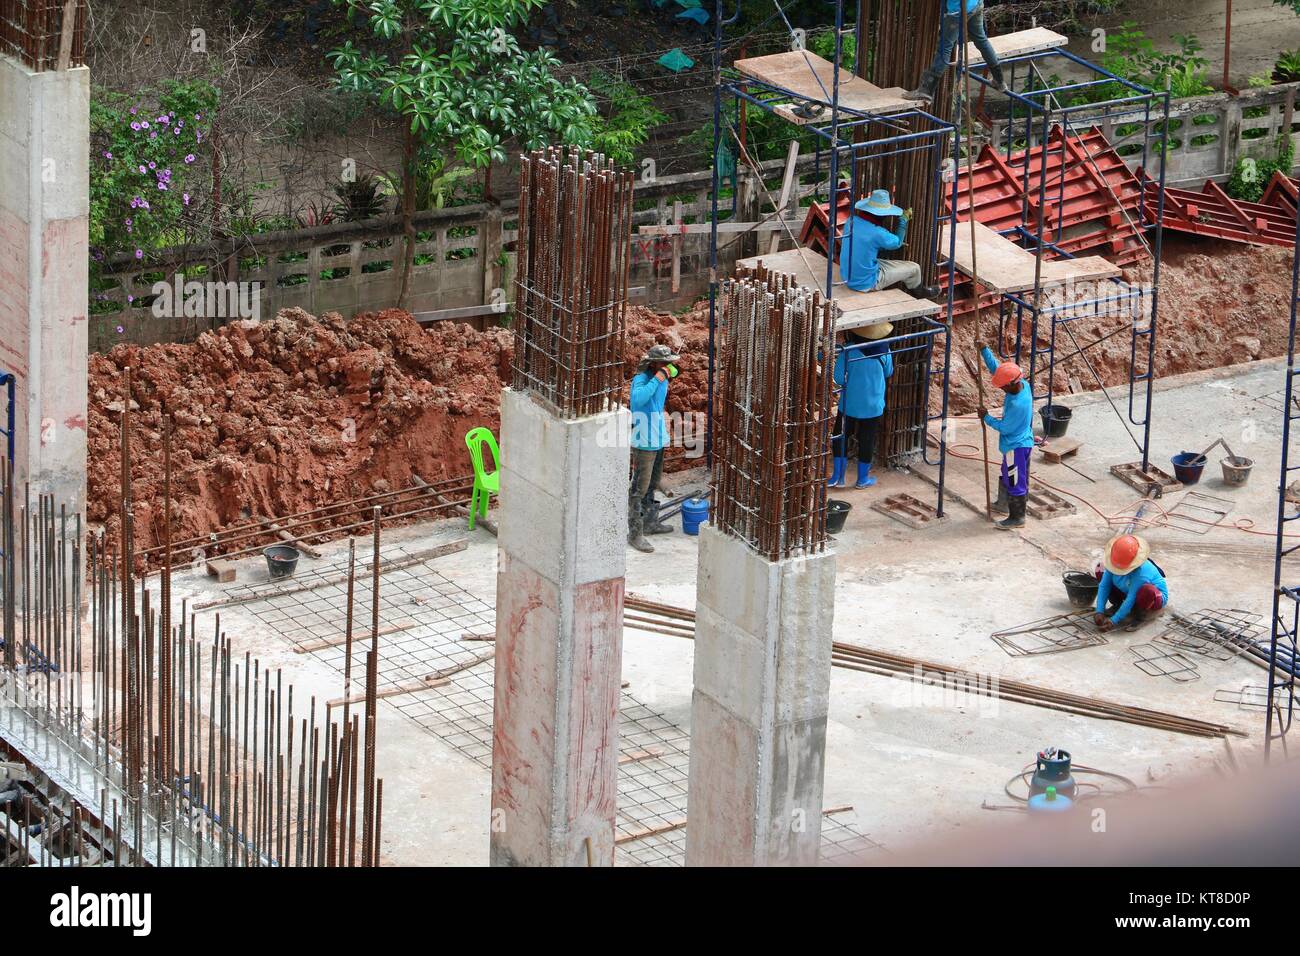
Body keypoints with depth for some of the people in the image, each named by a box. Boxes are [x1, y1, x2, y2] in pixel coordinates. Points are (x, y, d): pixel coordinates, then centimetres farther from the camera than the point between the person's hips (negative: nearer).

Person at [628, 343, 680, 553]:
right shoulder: (641, 379, -20)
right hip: (644, 443, -9)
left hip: (658, 441, 9)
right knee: (639, 488, -5)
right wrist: (658, 378, -37)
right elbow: (638, 398, -42)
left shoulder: (662, 381, 6)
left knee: (652, 484, 23)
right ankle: (635, 534, -2)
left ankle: (651, 522, 38)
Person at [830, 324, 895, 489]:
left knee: (840, 438, 15)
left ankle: (838, 477, 15)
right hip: (873, 405, 2)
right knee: (867, 440, 14)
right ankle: (863, 478, 24)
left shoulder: (848, 351, -18)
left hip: (850, 404, -2)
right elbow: (888, 372, 7)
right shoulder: (884, 351, -9)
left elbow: (839, 378, -16)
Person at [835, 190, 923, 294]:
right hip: (866, 284, -7)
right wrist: (904, 220, 8)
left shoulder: (851, 221, -7)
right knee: (914, 269, 7)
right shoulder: (877, 233, -27)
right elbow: (897, 242, -5)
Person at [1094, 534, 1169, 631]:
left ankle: (1139, 615, -12)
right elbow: (1104, 586, -17)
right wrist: (1099, 611, -25)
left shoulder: (1141, 573, -40)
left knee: (1147, 590, -45)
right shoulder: (1115, 564, -22)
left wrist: (1113, 620, -33)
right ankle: (1116, 604, 8)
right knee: (1100, 570, -10)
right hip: (1128, 590, 6)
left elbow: (1131, 600, -35)